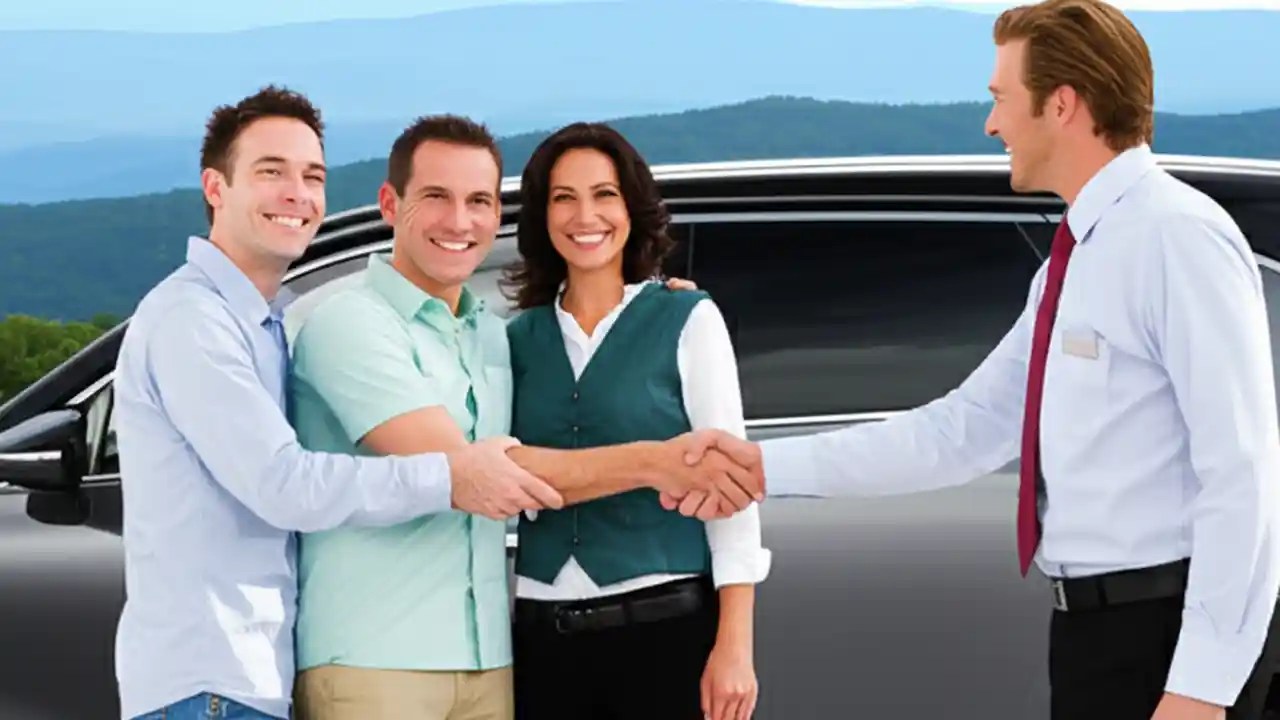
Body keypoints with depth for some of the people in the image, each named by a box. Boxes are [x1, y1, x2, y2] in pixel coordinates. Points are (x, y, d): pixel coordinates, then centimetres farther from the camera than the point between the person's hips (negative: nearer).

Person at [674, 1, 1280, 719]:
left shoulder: (1179, 237, -15)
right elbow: (965, 430, 13)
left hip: (1167, 631, -9)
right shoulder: (1077, 259, 14)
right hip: (1098, 623, 9)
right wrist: (767, 465, 10)